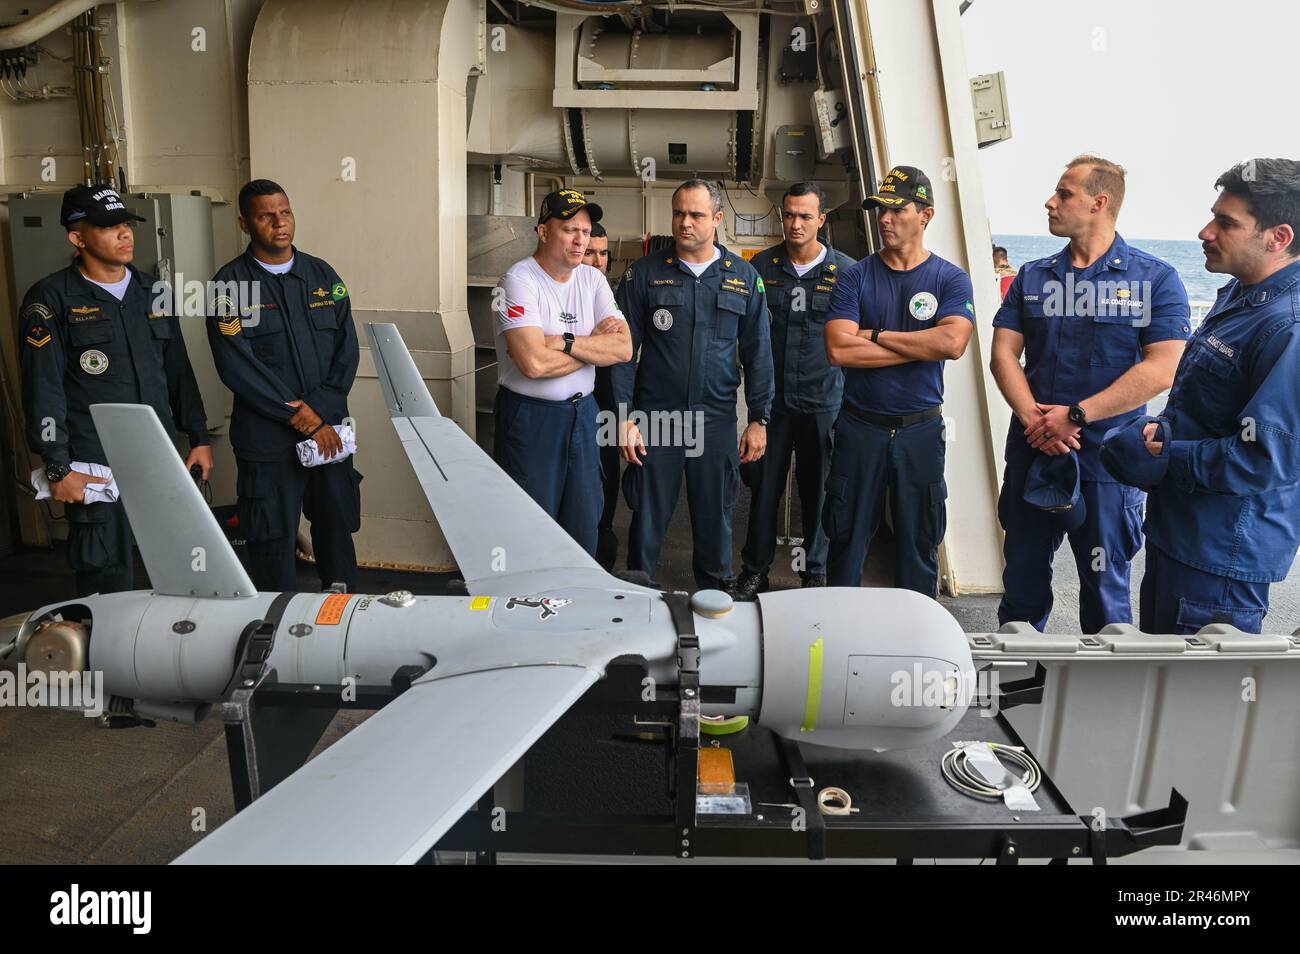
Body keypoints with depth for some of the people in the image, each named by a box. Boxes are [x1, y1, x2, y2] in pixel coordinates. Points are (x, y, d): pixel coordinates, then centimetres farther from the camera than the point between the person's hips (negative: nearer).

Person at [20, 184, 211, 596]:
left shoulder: (151, 292, 12)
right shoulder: (52, 299, -4)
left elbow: (178, 370, 16)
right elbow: (43, 390, -7)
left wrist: (198, 438, 13)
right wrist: (57, 469, -10)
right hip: (95, 466, -4)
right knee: (108, 582, 2)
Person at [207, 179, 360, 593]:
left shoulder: (323, 275, 9)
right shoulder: (230, 283, -3)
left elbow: (347, 348, 4)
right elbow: (236, 366, -10)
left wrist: (320, 408, -10)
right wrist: (300, 418, -13)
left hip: (329, 431, 3)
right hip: (267, 438, -3)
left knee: (337, 532, 12)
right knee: (273, 545, 5)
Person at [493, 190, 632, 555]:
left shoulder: (592, 279, 5)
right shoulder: (519, 280, -13)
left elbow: (623, 348, -6)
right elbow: (534, 362, -25)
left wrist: (565, 342, -19)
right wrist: (594, 343, -11)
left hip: (582, 412, 6)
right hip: (530, 415, -6)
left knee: (584, 522, 15)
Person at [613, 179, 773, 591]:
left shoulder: (743, 277, 5)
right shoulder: (645, 274, 1)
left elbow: (758, 353, 7)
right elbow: (624, 350, -1)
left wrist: (758, 419, 2)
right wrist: (625, 418, -8)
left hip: (716, 419, 1)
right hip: (655, 416, -1)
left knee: (716, 518, 12)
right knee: (648, 516, 7)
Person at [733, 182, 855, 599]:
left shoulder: (846, 270, 0)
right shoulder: (762, 266, 3)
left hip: (823, 399, -1)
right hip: (771, 397, 1)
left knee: (818, 489, 9)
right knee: (764, 485, 7)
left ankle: (816, 570, 25)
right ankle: (755, 570, 21)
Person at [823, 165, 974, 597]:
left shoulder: (951, 279, 1)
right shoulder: (855, 276, 0)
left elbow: (953, 343, -18)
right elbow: (839, 349, -15)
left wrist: (876, 335, -13)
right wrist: (921, 345, -12)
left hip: (921, 431, 0)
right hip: (859, 427, 0)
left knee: (919, 547, 11)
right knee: (847, 543, 9)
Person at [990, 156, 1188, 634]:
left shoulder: (1156, 278, -4)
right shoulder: (1032, 276, 9)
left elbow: (1161, 369, -13)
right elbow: (1004, 353, 1)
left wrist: (1076, 416, -18)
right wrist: (1033, 419, -14)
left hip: (1107, 462, -3)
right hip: (1031, 453, 4)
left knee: (1105, 591, 10)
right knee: (1023, 581, 15)